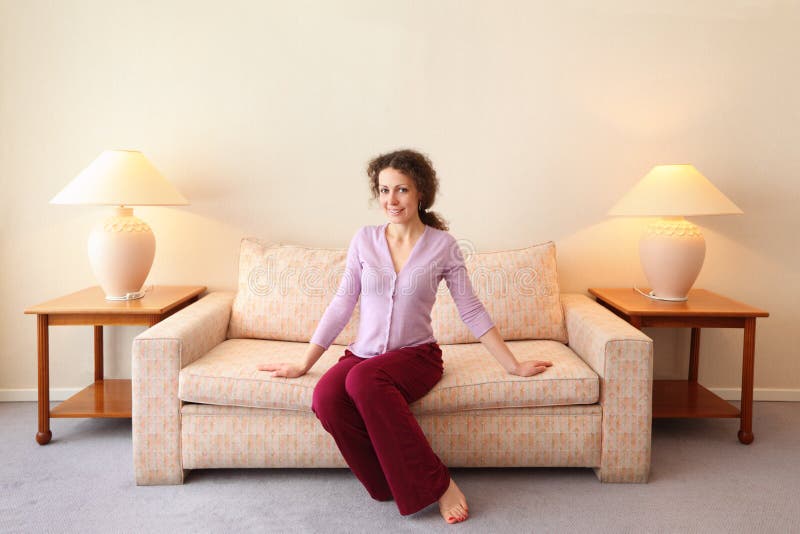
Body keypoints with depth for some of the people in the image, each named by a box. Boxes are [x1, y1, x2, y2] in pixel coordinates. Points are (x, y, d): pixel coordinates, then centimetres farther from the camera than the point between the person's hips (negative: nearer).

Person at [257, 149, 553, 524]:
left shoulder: (442, 246, -1)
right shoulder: (364, 240, 5)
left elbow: (471, 311, 4)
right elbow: (342, 304, 8)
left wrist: (514, 365, 3)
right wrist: (304, 364, 6)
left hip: (416, 355, -2)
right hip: (363, 353, 3)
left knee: (363, 379, -37)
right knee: (326, 397, -31)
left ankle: (434, 484, -24)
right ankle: (390, 483, -11)